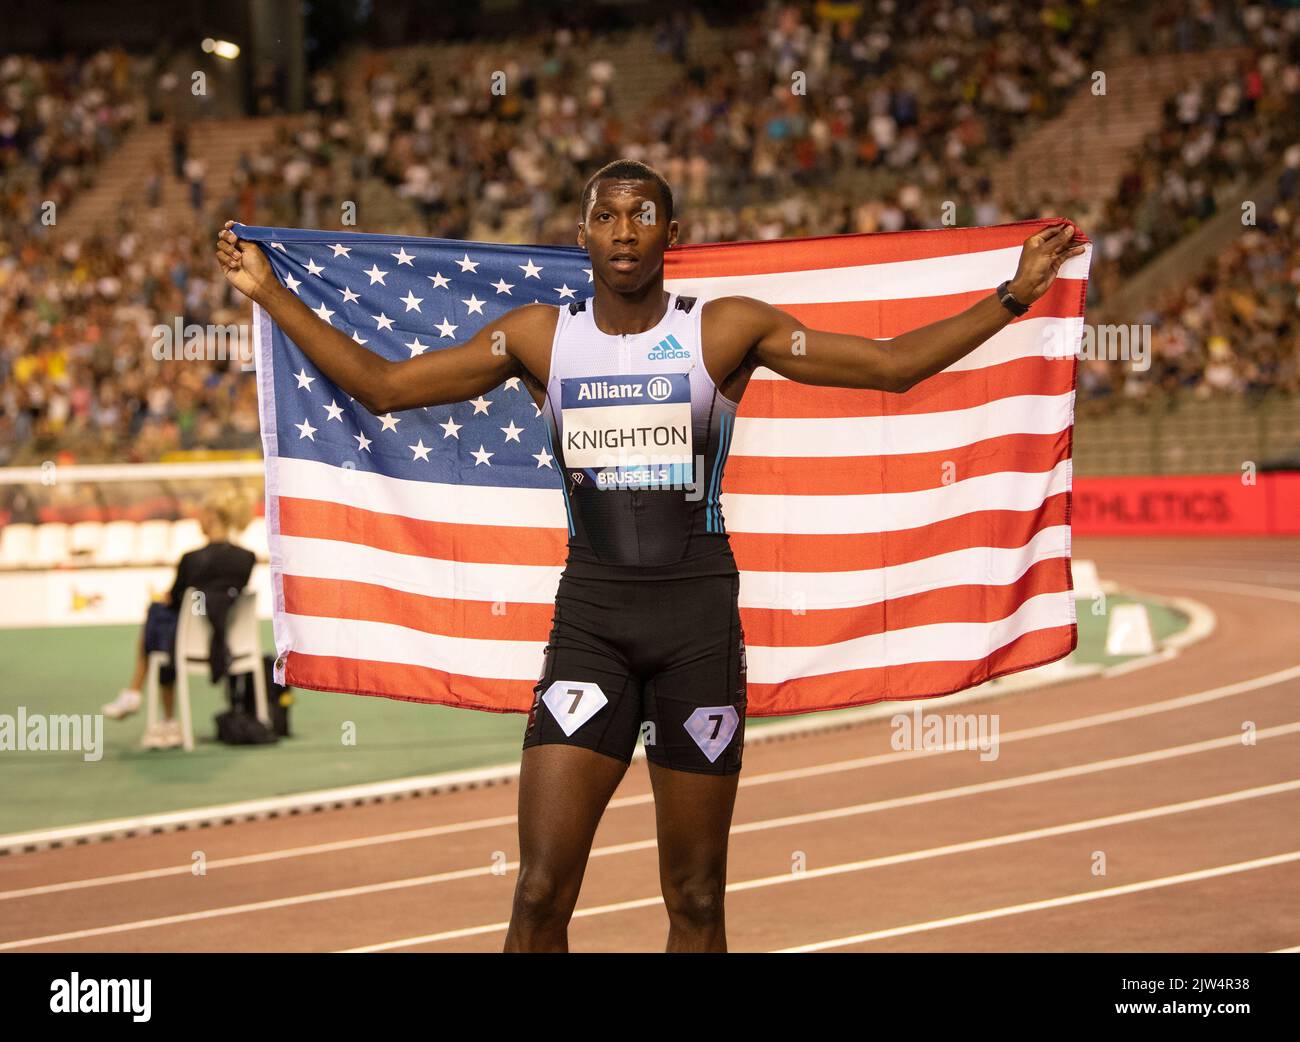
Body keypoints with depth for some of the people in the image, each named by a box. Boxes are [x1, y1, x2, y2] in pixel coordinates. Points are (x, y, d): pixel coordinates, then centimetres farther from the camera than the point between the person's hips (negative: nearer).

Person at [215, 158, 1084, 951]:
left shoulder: (728, 330, 0)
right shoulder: (539, 337, 5)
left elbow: (893, 365, 1)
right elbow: (382, 386, 8)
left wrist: (1014, 294, -5)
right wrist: (269, 293, 5)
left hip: (700, 621, -1)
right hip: (590, 620, 1)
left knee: (696, 902, 5)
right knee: (541, 894, -9)